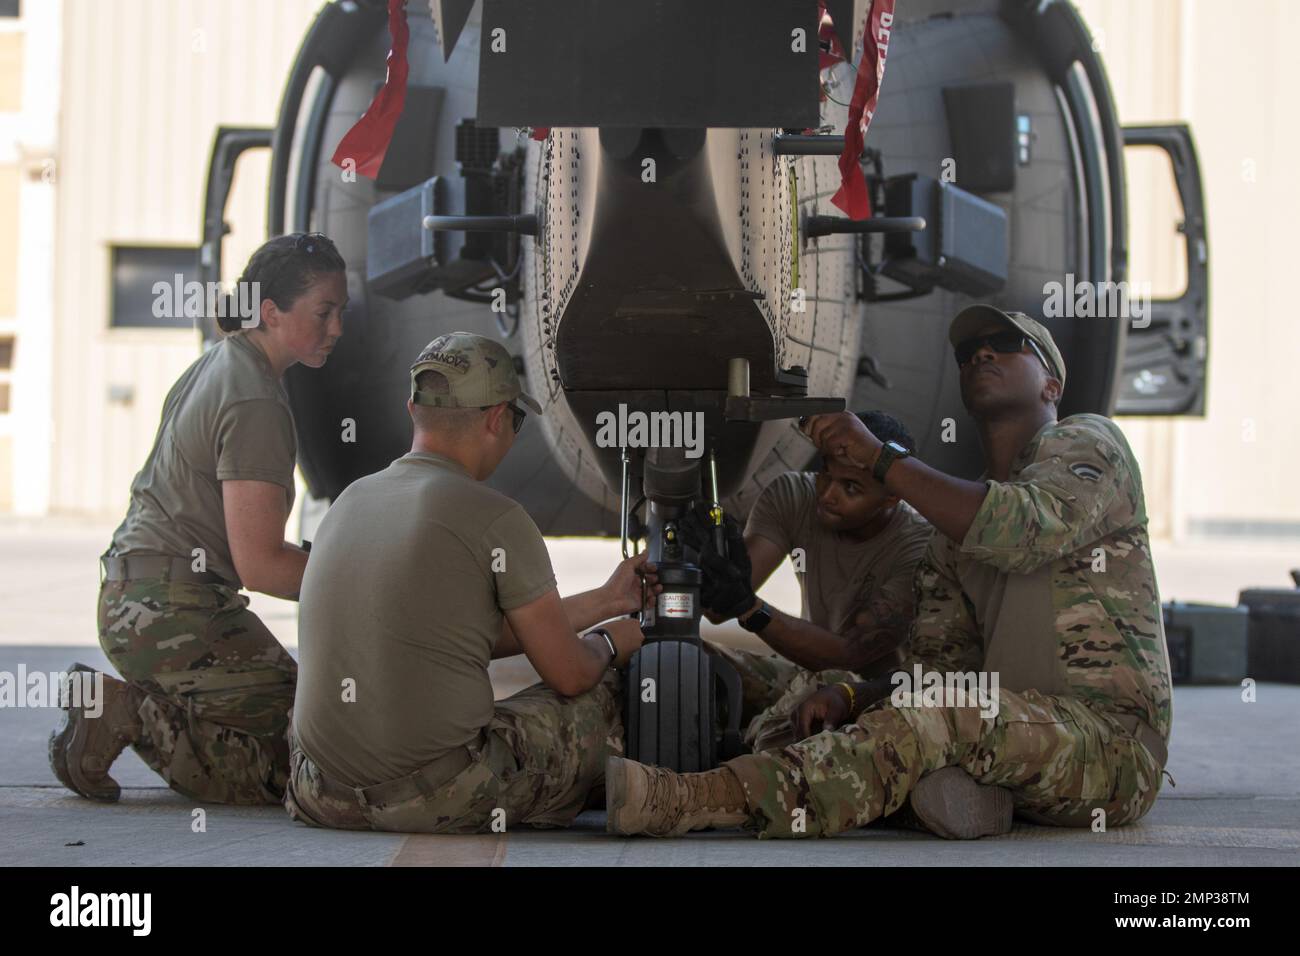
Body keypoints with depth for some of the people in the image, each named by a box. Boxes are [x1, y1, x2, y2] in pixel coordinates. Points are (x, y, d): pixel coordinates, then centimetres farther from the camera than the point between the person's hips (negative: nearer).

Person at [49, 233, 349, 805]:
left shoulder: (219, 361, 13)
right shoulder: (256, 404, -18)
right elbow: (260, 566, -19)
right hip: (172, 617, -10)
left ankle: (115, 708, 7)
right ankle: (129, 716, -10)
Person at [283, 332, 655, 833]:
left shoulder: (351, 499, 12)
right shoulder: (494, 518, -11)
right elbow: (569, 674, -2)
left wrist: (605, 600, 31)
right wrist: (608, 644, 22)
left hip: (326, 799, 7)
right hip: (441, 802, -7)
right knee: (607, 693, 15)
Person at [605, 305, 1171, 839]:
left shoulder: (1086, 440, 2)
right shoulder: (952, 539, 21)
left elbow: (1023, 531, -21)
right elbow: (935, 664, 9)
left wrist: (880, 458, -18)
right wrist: (850, 699, -13)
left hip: (1114, 745, -7)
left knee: (943, 718, -34)